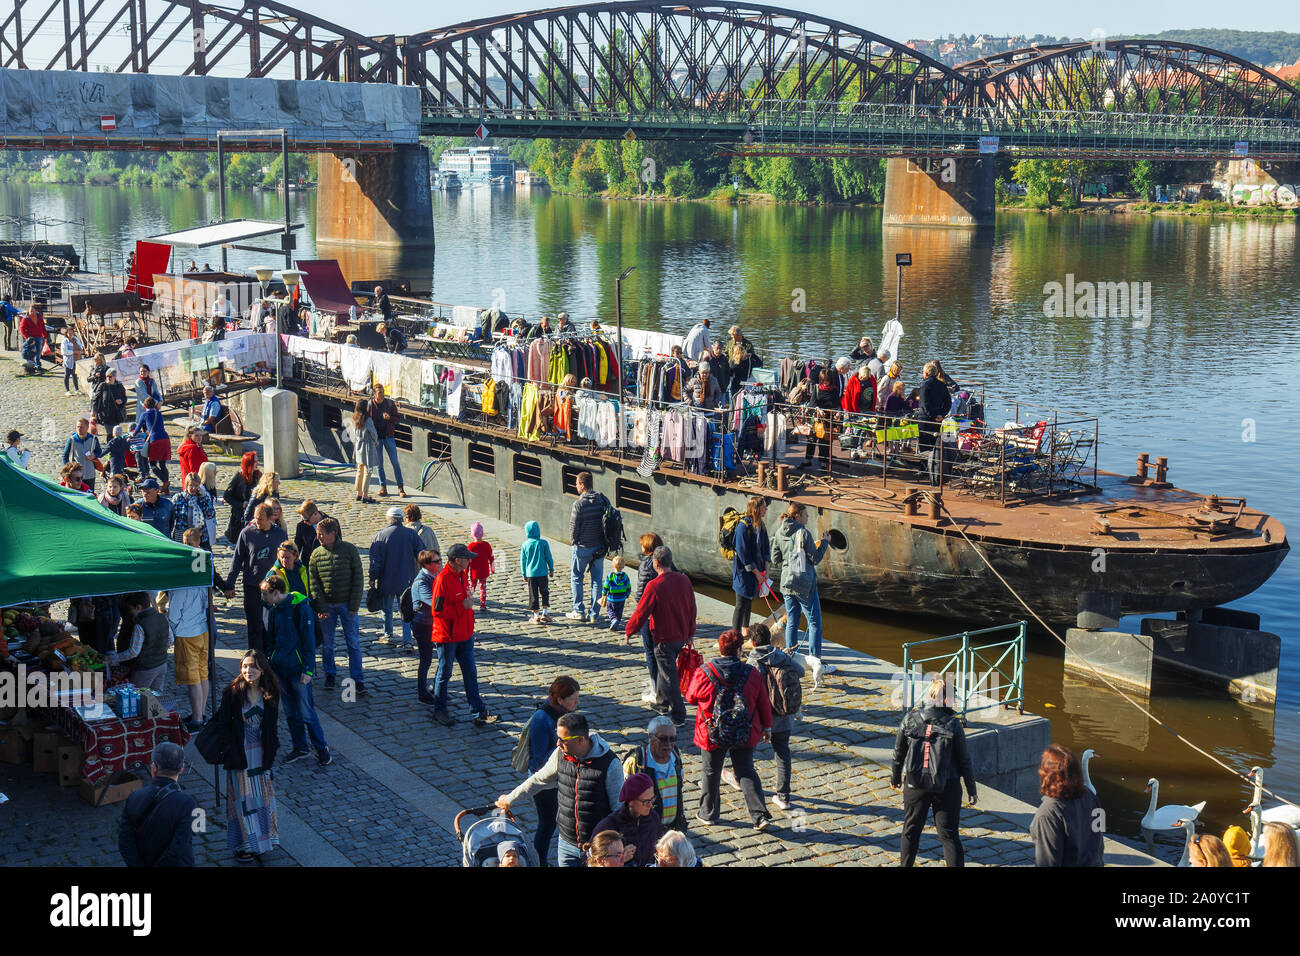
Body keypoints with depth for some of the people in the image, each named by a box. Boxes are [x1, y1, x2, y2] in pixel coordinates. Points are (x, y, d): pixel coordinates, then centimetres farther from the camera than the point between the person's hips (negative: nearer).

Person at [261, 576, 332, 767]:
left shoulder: (301, 608, -14)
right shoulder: (274, 611, 8)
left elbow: (309, 640, -13)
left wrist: (308, 670, -15)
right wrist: (269, 664, 16)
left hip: (298, 670, -7)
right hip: (280, 669, 7)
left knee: (306, 712, -4)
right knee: (290, 712, 12)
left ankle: (321, 748, 9)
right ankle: (300, 748, 24)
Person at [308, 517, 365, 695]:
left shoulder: (349, 550, -5)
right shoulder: (316, 554, 1)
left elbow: (358, 578, -4)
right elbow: (313, 583, 1)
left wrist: (354, 605, -8)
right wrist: (321, 607, -8)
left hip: (347, 604, -2)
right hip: (326, 605, 2)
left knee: (353, 642, 0)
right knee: (326, 643, 8)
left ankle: (358, 679, 7)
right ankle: (330, 675, 25)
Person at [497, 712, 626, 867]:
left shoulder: (610, 764, -19)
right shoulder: (560, 755, -5)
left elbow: (619, 807, -11)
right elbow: (539, 779, 14)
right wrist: (509, 799, 25)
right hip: (566, 842, 4)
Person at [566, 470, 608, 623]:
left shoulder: (579, 504, -18)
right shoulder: (603, 500, -1)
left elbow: (573, 526, -12)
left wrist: (573, 541, 7)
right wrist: (604, 541, 13)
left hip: (582, 547, -5)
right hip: (600, 546, 5)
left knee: (576, 578, 11)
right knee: (597, 580, 9)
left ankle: (579, 611, 10)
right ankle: (594, 614, 11)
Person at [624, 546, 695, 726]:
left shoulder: (654, 586, -21)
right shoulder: (684, 580, -1)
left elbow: (641, 612, -15)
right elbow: (692, 608, 9)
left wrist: (628, 632, 1)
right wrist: (690, 633, 21)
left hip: (664, 639, -7)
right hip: (682, 636, 7)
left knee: (669, 676, 1)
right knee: (663, 668, 25)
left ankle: (678, 716, 3)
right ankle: (662, 703, 37)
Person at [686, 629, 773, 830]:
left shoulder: (703, 673, -13)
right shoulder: (752, 674, -8)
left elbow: (691, 697, 3)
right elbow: (763, 704, 0)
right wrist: (766, 727, 14)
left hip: (712, 735, -1)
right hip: (745, 735, 1)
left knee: (710, 772, 17)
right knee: (746, 772, 13)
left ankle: (708, 813, 28)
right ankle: (760, 815, 6)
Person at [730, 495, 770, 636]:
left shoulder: (760, 526, 7)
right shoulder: (743, 526, -18)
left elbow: (766, 549, 13)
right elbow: (743, 553, -19)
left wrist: (765, 570, 1)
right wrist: (756, 572, -15)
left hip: (756, 570, 8)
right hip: (743, 571, -8)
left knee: (749, 603, 18)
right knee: (741, 605, -8)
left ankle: (745, 632, 31)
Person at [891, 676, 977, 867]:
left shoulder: (910, 718, -5)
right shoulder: (953, 723, -10)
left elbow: (899, 751, 5)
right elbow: (964, 760, -5)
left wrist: (895, 776, 21)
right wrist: (971, 789, 4)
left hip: (915, 783, 2)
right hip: (946, 786, -2)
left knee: (911, 829, 19)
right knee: (949, 834, 4)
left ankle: (905, 864, 32)